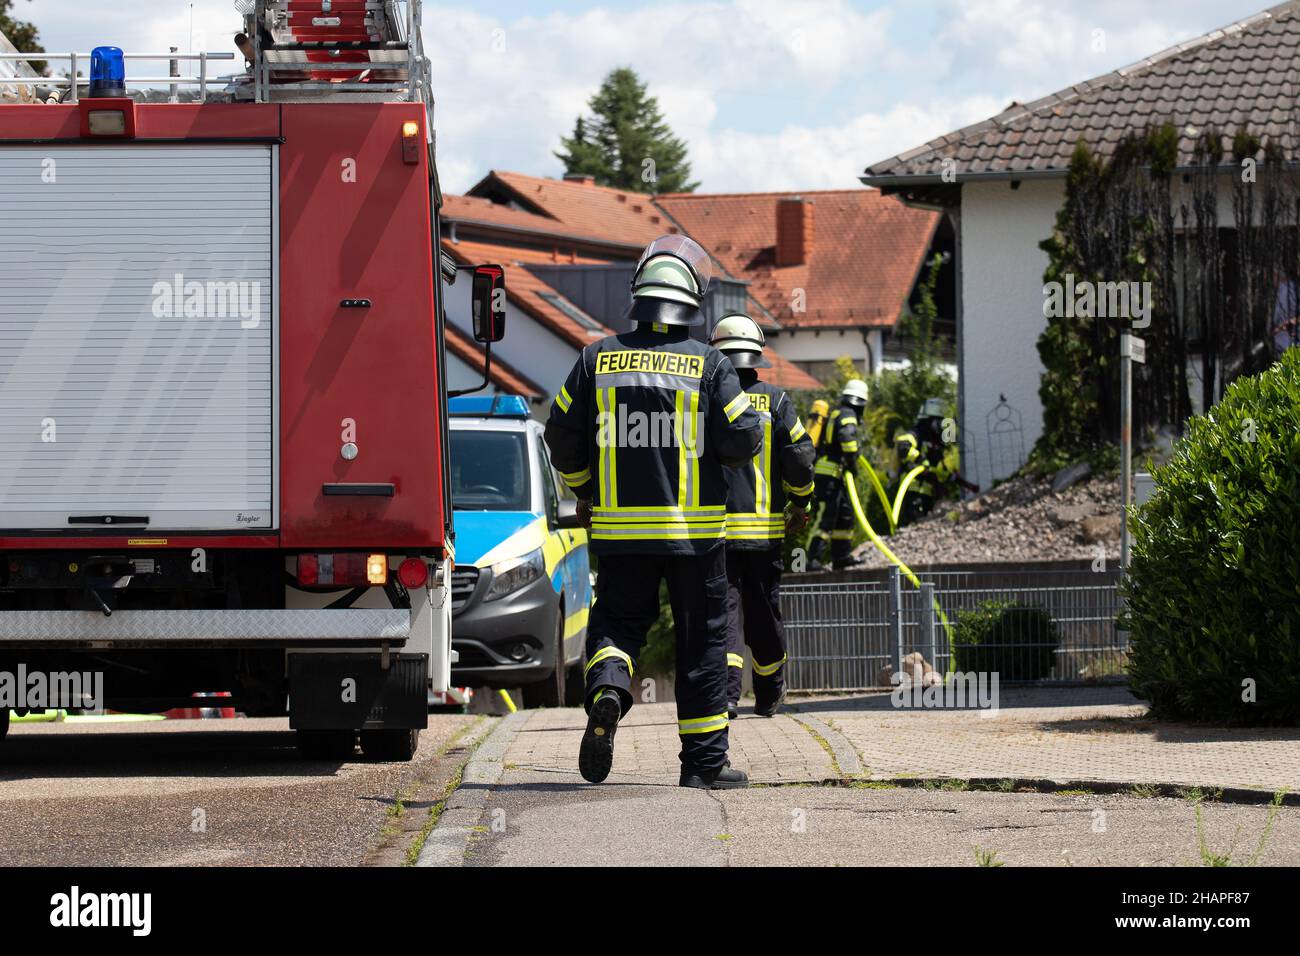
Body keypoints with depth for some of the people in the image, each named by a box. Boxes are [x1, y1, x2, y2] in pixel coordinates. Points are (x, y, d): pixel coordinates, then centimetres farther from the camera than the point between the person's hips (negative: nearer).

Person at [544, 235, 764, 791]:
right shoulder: (708, 365, -7)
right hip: (695, 530, -2)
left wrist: (582, 491, 21)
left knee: (618, 619, 16)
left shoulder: (598, 359, 0)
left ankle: (608, 686, -17)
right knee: (700, 641, 8)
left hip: (619, 528, 2)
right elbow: (743, 439, -10)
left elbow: (562, 437, 4)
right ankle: (705, 762, 10)